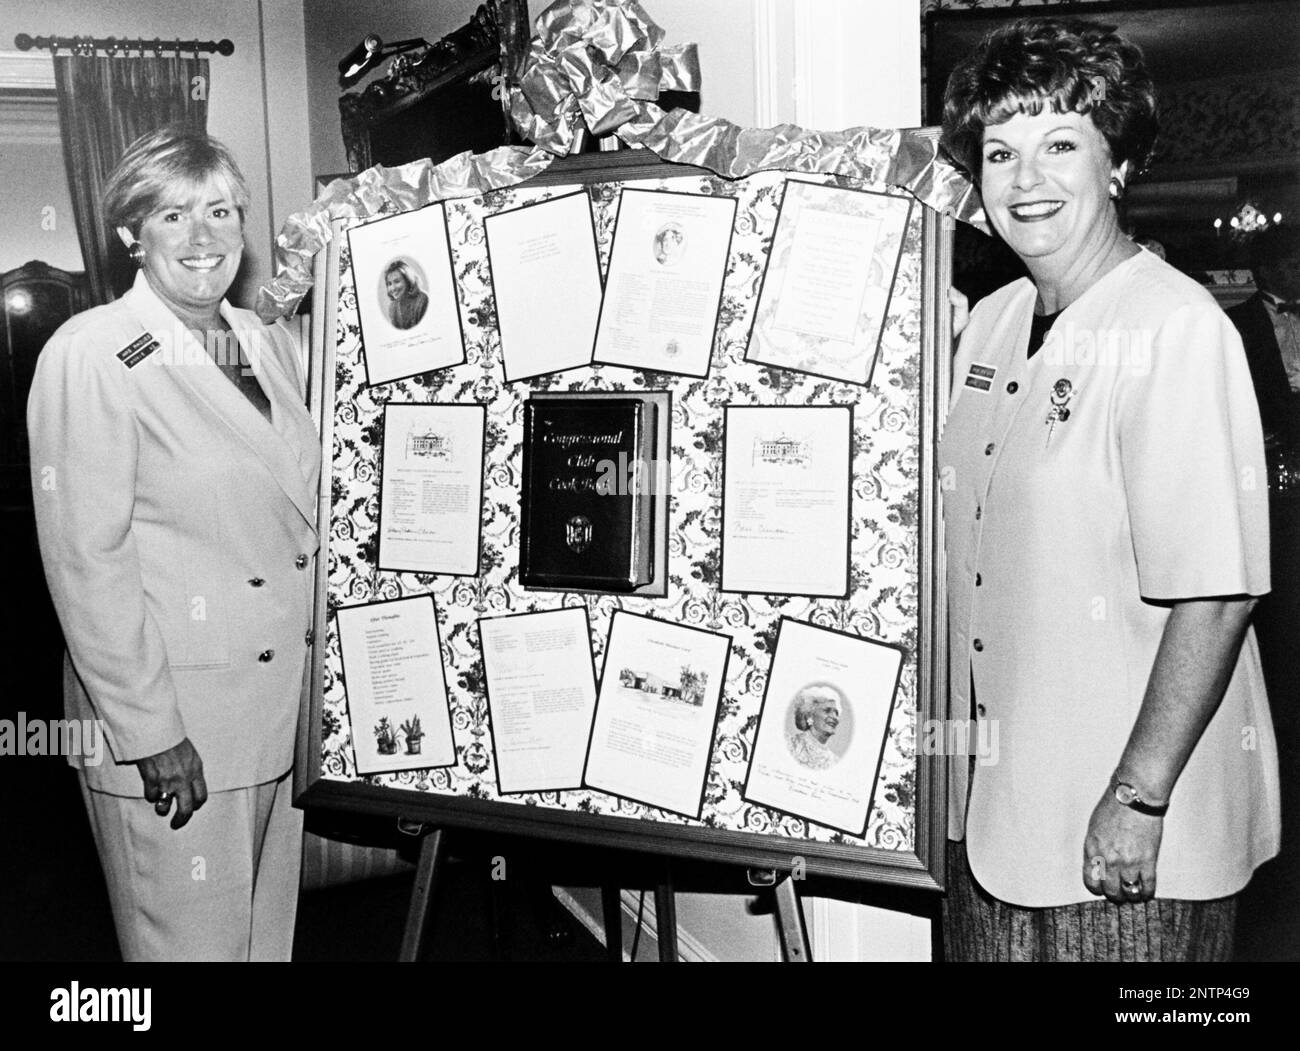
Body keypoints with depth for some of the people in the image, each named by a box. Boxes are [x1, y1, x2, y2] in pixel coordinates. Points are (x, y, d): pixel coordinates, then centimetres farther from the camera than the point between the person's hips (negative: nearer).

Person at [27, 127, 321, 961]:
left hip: (282, 704, 6)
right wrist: (148, 729, -15)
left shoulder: (274, 346, 9)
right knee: (190, 942, 8)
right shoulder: (91, 357, -11)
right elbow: (86, 558, -14)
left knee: (271, 932, 18)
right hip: (167, 719, -6)